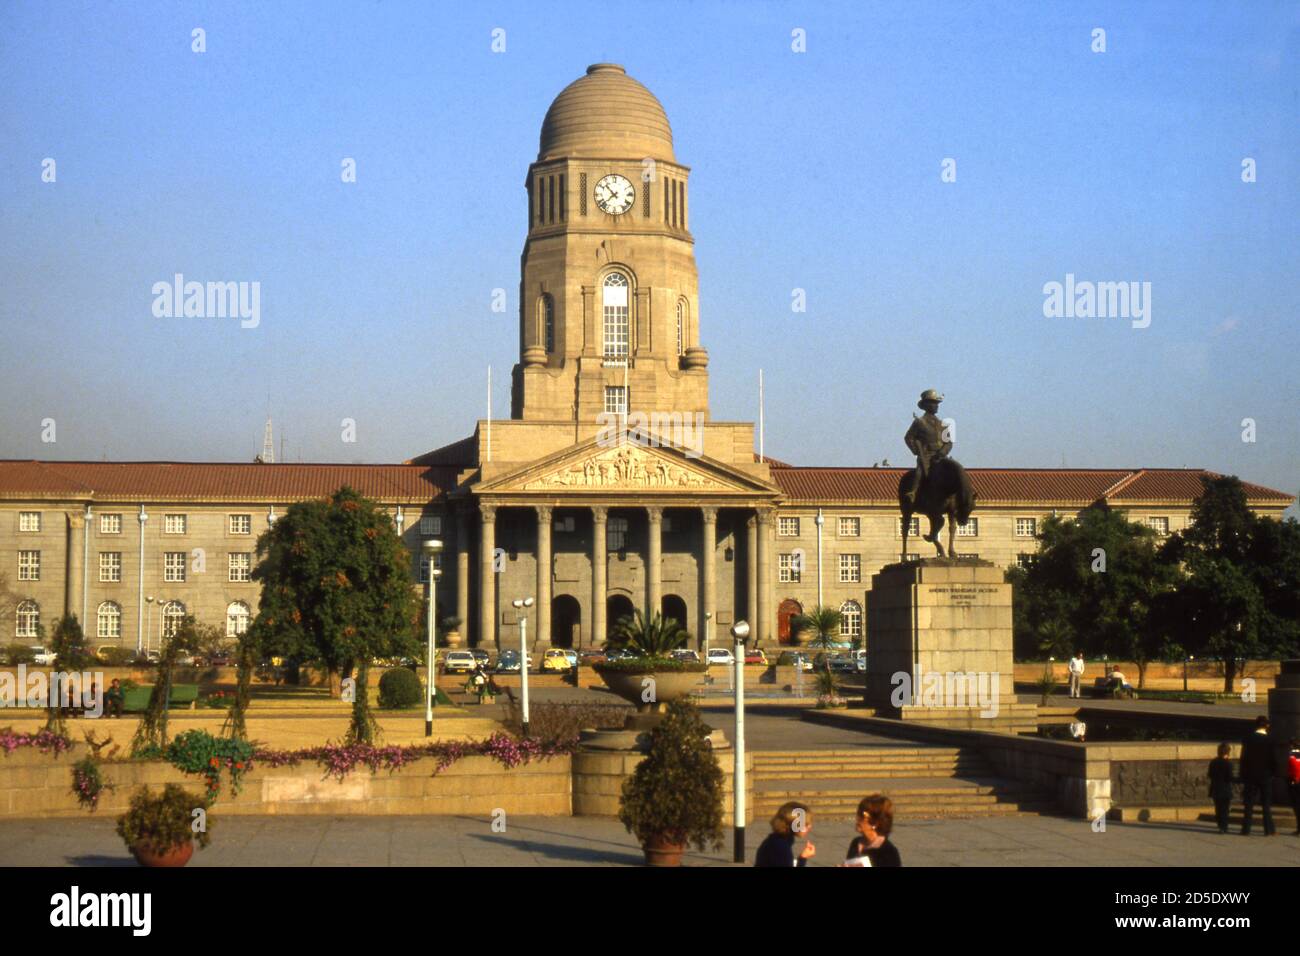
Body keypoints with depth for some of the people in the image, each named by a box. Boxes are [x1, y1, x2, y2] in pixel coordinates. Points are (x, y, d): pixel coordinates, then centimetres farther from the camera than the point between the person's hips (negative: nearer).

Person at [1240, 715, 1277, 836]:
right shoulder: (1270, 740, -7)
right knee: (1266, 804, 5)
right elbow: (1274, 759, -5)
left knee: (1249, 804, 3)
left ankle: (1246, 829, -1)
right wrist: (1274, 773, 7)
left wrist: (1243, 775, 4)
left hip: (1250, 776, 1)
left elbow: (1243, 758, -1)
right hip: (1266, 776, -1)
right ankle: (1268, 830, 3)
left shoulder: (1248, 739, -3)